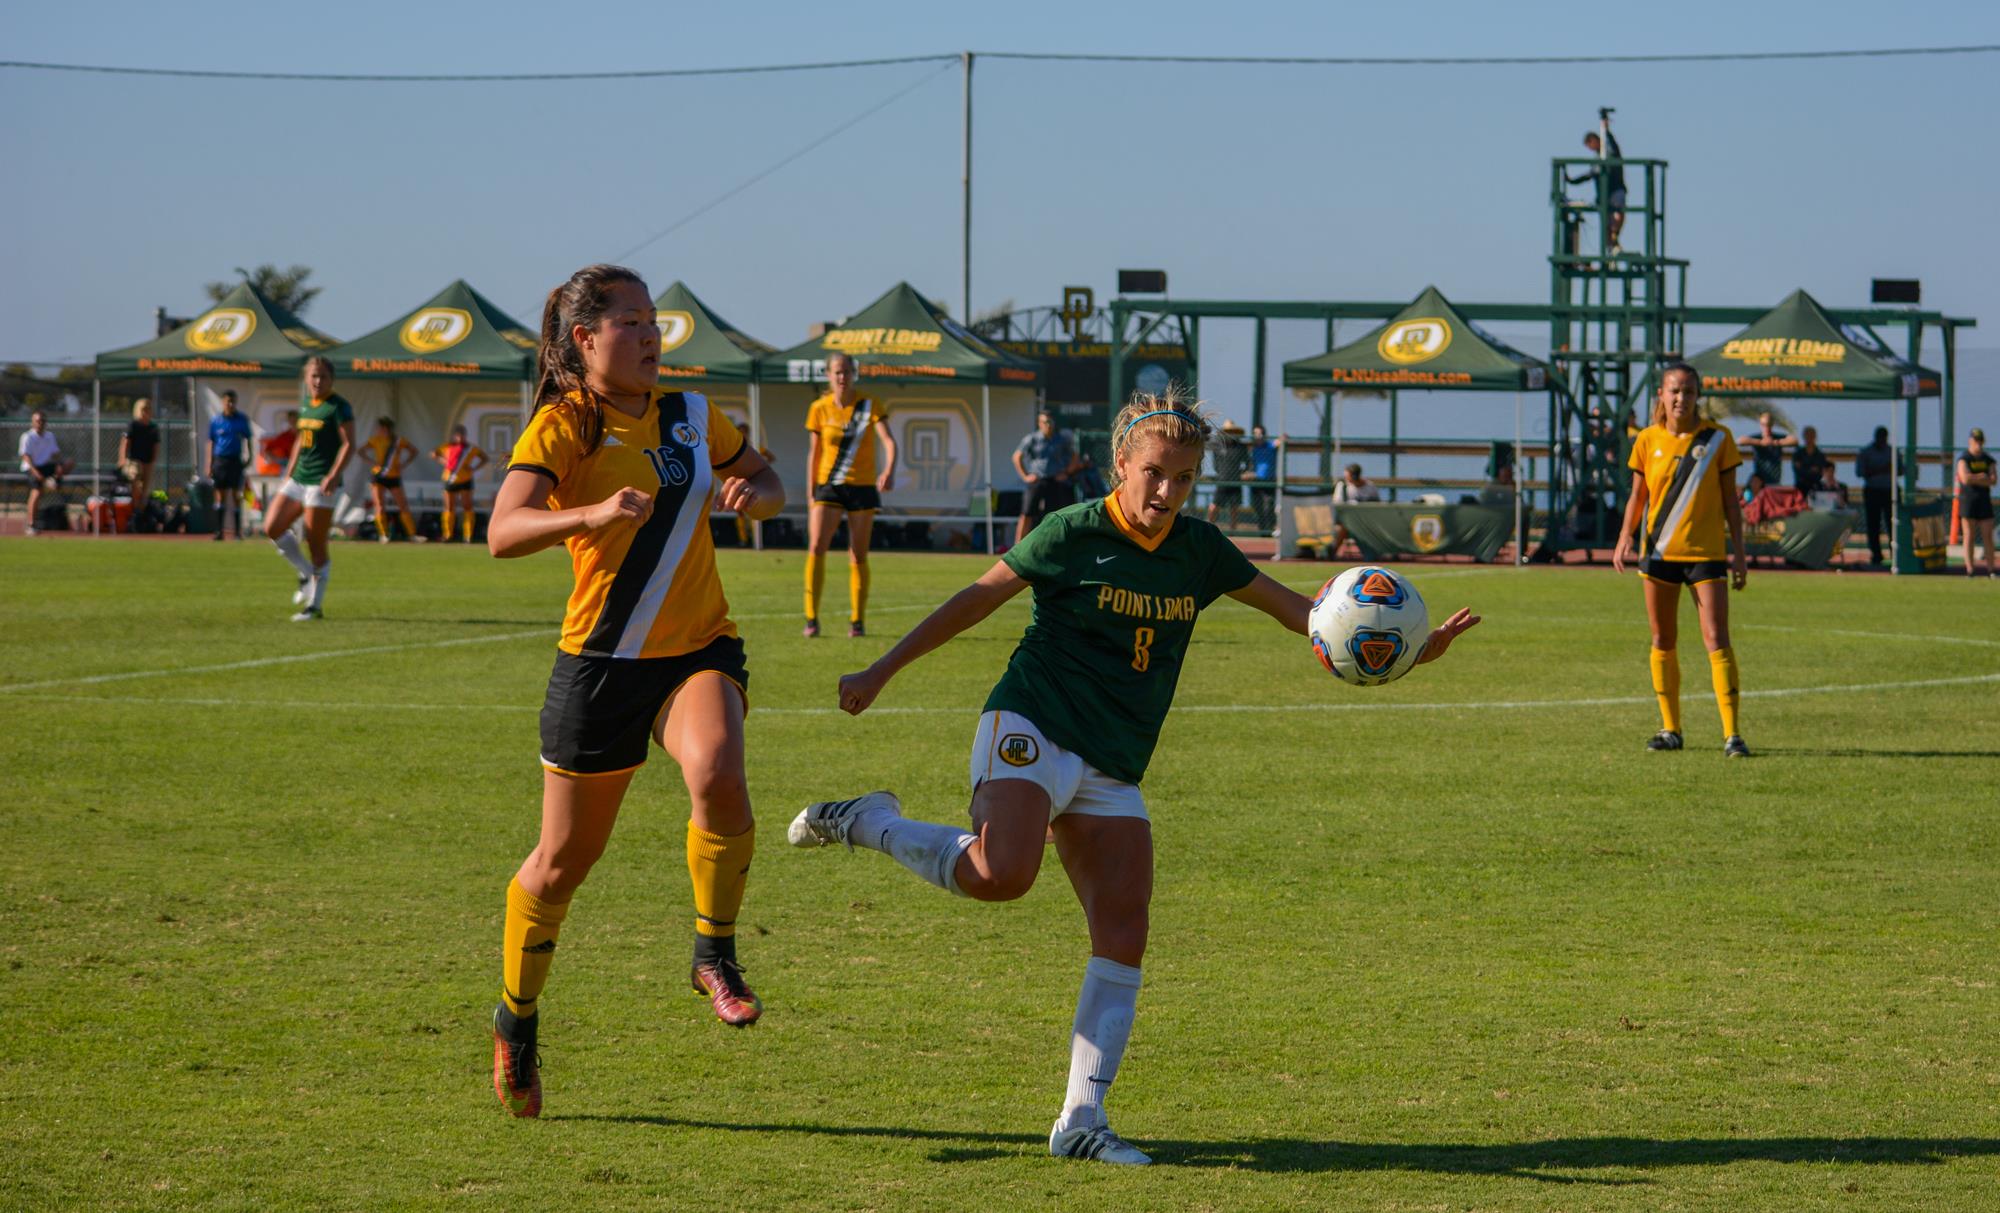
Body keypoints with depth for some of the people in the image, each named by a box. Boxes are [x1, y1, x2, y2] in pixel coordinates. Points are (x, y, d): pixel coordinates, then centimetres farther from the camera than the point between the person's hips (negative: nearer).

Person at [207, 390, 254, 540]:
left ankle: (238, 531, 3)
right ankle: (219, 531, 6)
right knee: (220, 495, 2)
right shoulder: (215, 420, 3)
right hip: (219, 460, 1)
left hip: (235, 460, -1)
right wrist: (209, 464, 3)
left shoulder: (242, 420, 3)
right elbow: (211, 442, 7)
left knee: (236, 495, -3)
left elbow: (248, 439, 11)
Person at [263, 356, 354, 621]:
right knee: (272, 527, -2)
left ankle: (315, 605, 4)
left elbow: (349, 444, -14)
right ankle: (306, 575, 14)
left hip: (321, 483, -8)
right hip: (298, 480, 8)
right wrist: (290, 471, 20)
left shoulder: (339, 407, -9)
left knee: (316, 545, -4)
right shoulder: (306, 406, 14)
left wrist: (333, 475, -24)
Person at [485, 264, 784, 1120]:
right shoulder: (562, 426, -9)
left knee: (717, 773, -30)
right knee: (565, 858, 6)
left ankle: (715, 955, -12)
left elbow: (766, 482, 23)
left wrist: (754, 495, -2)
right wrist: (591, 514, -41)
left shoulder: (689, 414, 7)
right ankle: (516, 1018, 29)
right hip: (600, 660, -3)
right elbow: (502, 532, -23)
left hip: (700, 648, 3)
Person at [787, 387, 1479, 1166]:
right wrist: (881, 672, 3)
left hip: (1112, 776, 6)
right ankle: (867, 823, -7)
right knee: (1002, 873, -33)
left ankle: (1081, 1122, -1)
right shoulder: (1074, 533, -7)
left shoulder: (1198, 549, 9)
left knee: (1123, 939, -4)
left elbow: (1291, 608, 17)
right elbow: (980, 598, 1)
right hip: (1031, 733, -6)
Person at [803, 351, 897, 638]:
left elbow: (888, 441, -16)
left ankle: (857, 620, 13)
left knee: (858, 555, 3)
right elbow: (813, 453, 7)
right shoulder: (819, 409, 1)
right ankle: (811, 619, -15)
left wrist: (889, 470, -36)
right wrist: (811, 494, 6)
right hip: (828, 486, 0)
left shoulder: (870, 406, -4)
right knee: (816, 546, -17)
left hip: (862, 487, 0)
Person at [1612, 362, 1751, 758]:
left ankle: (1732, 733, -11)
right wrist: (1625, 537, -6)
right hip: (1659, 552, 3)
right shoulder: (1648, 440, 4)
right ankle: (1670, 729, 19)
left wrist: (1738, 550, -1)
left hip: (1705, 552, -2)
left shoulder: (1717, 438, -1)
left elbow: (1730, 498, 3)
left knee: (1717, 640, -10)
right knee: (1663, 642, 8)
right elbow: (1638, 494, 10)